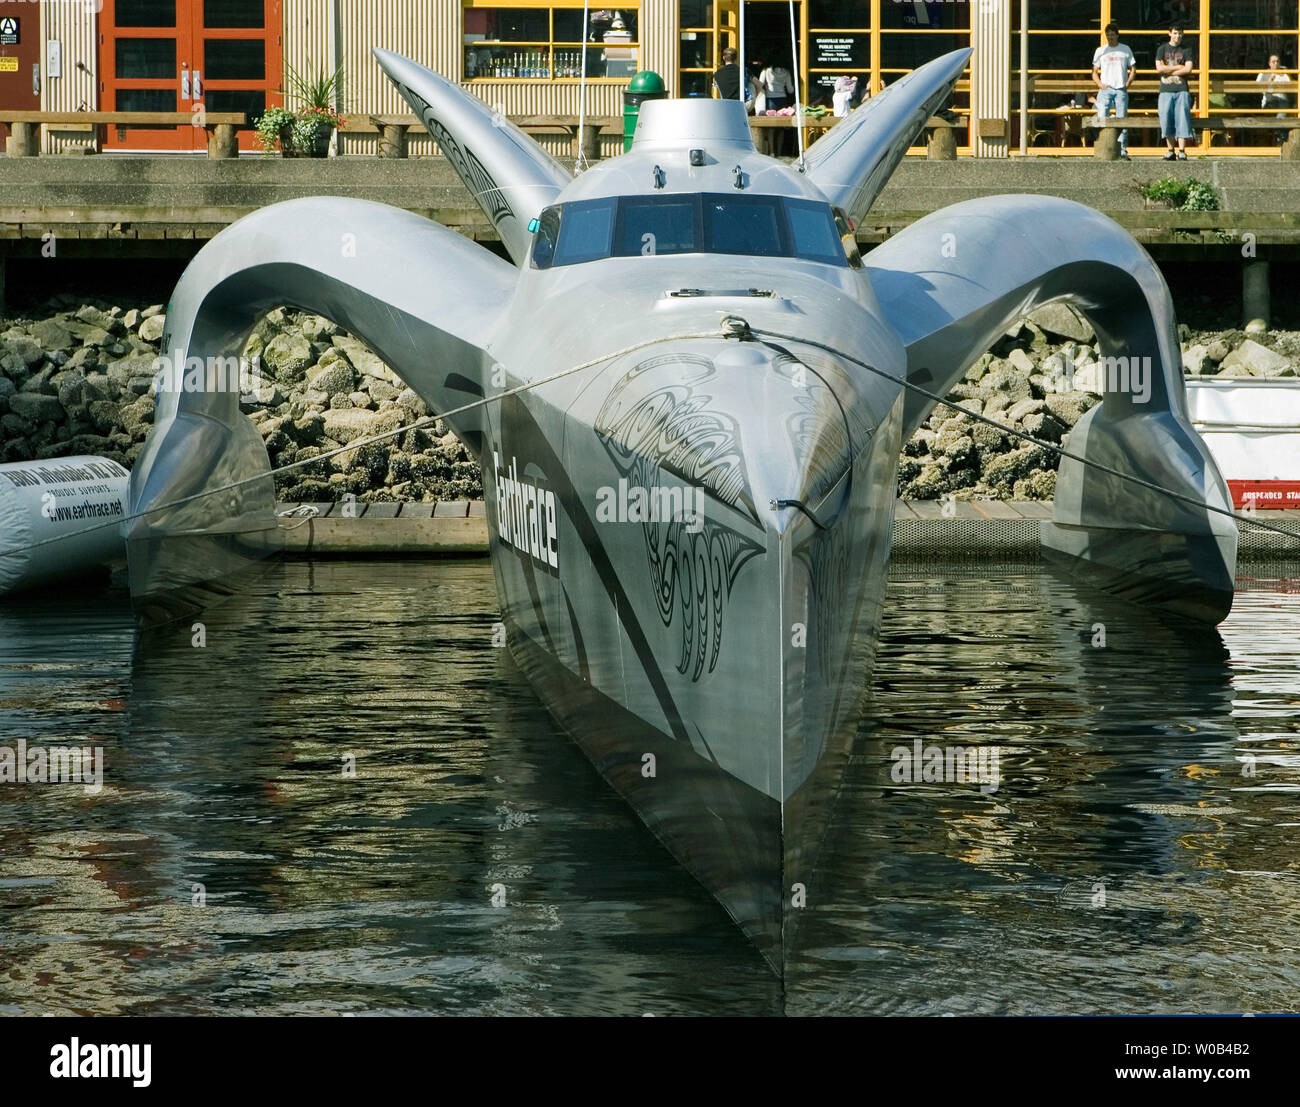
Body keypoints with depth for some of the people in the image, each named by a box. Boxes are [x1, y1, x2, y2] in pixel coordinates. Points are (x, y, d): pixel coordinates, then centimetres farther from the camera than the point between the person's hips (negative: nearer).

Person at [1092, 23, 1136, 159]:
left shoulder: (1125, 50, 11)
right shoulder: (1100, 51, 12)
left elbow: (1133, 69, 14)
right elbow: (1094, 72, 14)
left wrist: (1127, 83, -1)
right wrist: (1099, 84, -3)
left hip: (1121, 90, 0)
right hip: (1105, 90, 0)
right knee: (1102, 120, -9)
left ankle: (1122, 150, 0)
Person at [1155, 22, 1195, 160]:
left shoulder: (1187, 50, 9)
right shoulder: (1162, 49, 12)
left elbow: (1188, 70, -3)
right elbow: (1159, 68, -1)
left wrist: (1168, 70, -3)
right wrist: (1178, 67, -2)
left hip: (1182, 90, -1)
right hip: (1166, 90, 1)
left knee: (1182, 119, -8)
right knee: (1166, 120, -3)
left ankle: (1182, 151, -9)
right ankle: (1170, 150, 4)